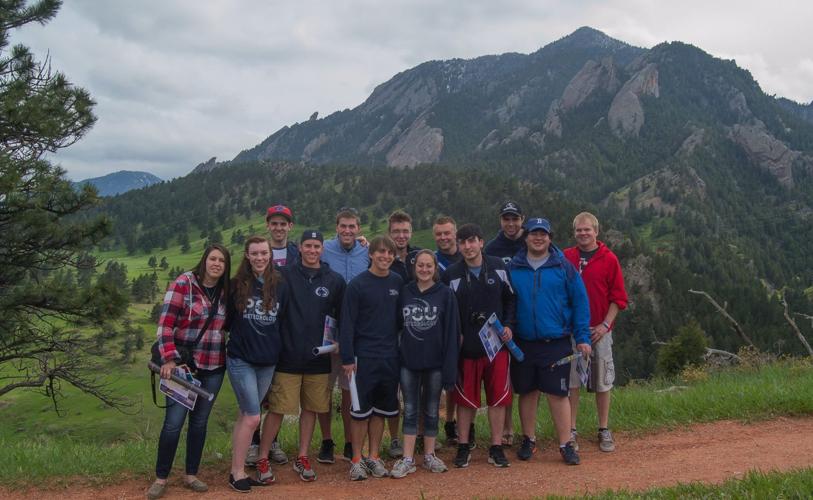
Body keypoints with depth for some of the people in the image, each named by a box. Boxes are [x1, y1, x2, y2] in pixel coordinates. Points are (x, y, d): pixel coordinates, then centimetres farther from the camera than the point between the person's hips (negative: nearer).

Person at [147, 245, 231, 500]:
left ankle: (191, 475, 22)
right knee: (173, 422, -3)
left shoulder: (226, 292, 6)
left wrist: (229, 355, 9)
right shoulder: (183, 284, -9)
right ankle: (161, 478, 13)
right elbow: (166, 323, -14)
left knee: (200, 421, 11)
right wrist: (169, 359, -22)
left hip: (214, 368, 4)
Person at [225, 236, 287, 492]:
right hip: (241, 359, -3)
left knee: (246, 414, 12)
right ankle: (237, 473, 7)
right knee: (252, 417, -5)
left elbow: (284, 320, 11)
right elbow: (226, 319, 2)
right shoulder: (236, 285, -4)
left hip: (268, 360, 3)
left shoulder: (279, 286, 3)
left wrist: (277, 346, 8)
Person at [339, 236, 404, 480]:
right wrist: (347, 359, -12)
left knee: (381, 410, 11)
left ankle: (374, 456, 22)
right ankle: (357, 459, 13)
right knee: (361, 410, 1)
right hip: (364, 357, -4)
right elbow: (347, 324, -9)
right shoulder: (357, 284, -8)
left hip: (390, 357, 4)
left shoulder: (398, 283, 6)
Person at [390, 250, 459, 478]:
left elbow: (452, 330, -6)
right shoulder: (404, 292, 2)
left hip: (434, 362, -1)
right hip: (408, 360, 1)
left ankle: (429, 455, 23)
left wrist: (450, 365, -11)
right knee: (410, 410, 6)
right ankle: (408, 459, 11)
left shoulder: (446, 294, -5)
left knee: (431, 410, 11)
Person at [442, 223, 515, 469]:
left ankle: (496, 448, 16)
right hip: (466, 346, -1)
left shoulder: (498, 267, 3)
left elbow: (510, 299, 11)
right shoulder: (452, 274, -2)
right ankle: (463, 447, 19)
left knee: (498, 396, 4)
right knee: (466, 399, 6)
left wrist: (508, 325, -1)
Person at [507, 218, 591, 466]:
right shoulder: (512, 268, 3)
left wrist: (582, 336, -4)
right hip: (523, 343, 2)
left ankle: (565, 445, 12)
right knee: (527, 392, 12)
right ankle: (528, 441, 26)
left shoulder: (563, 267, -1)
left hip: (556, 343, -2)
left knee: (558, 394, 0)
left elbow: (580, 302, 0)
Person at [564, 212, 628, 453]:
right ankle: (571, 431, 12)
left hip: (599, 329, -1)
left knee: (602, 382, 7)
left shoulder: (609, 259, -1)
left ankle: (604, 430, 20)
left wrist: (605, 324, -9)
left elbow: (618, 297, 0)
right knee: (571, 380, 3)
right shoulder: (565, 258, 3)